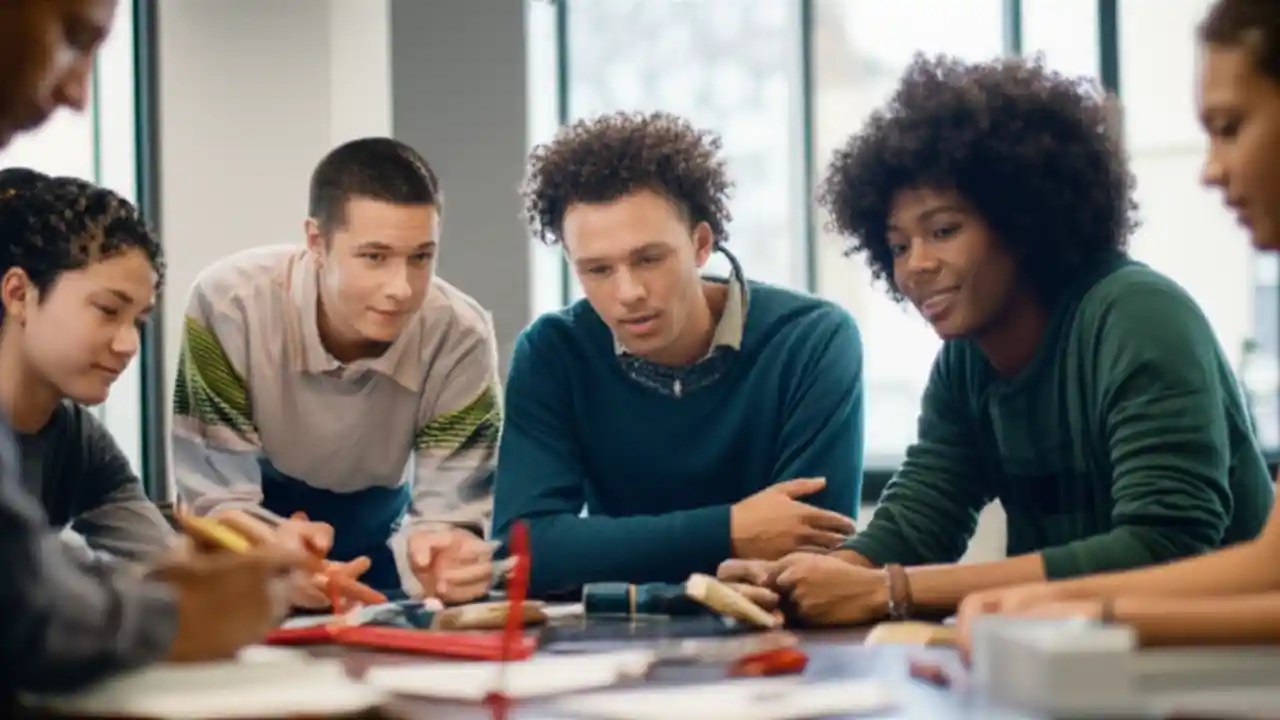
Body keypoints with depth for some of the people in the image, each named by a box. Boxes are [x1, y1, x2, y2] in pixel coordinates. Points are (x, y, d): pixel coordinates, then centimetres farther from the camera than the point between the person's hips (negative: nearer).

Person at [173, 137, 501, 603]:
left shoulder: (462, 336, -19)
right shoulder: (230, 303, -24)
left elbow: (450, 509, -19)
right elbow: (217, 497, -23)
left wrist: (438, 556, -42)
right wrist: (275, 554, -45)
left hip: (372, 539, 3)